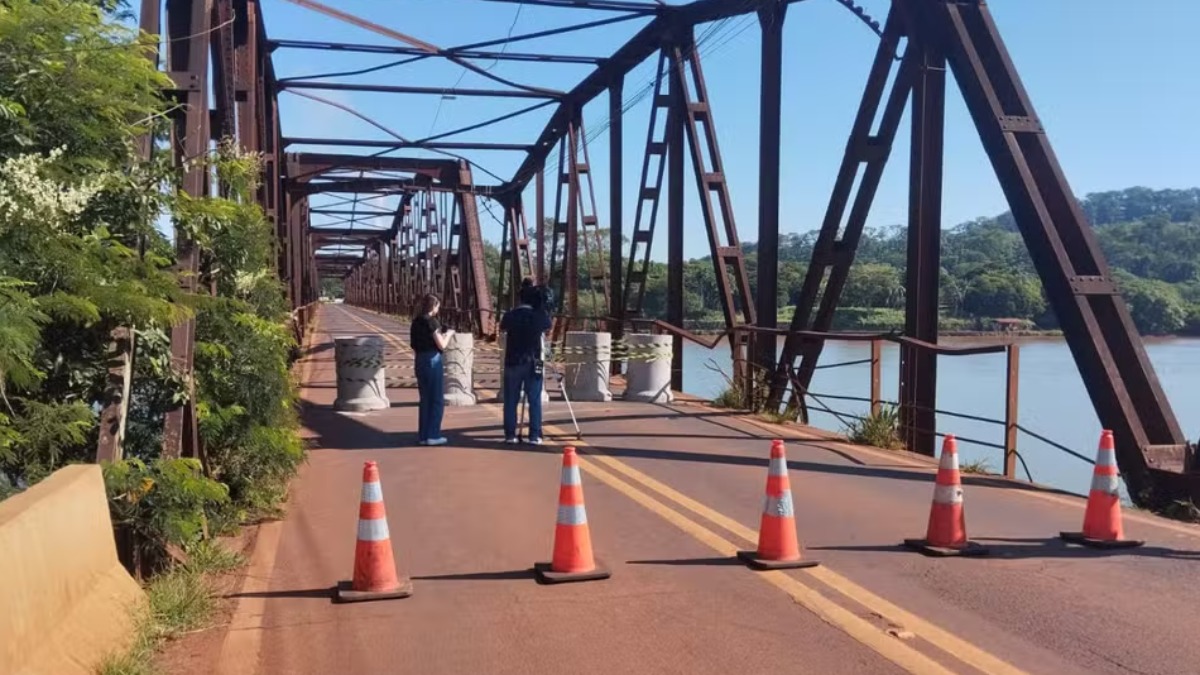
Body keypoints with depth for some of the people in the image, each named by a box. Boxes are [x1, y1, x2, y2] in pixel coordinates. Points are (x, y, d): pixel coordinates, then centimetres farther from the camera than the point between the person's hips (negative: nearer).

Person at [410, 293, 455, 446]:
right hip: (433, 360, -8)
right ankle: (433, 435, 2)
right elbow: (442, 345, -14)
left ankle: (423, 435, 15)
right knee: (437, 400, 2)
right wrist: (449, 334, 6)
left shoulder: (416, 322, 10)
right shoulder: (431, 321, -13)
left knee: (425, 399, 13)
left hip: (419, 360, 8)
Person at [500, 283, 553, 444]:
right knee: (534, 401, 2)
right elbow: (548, 327, 18)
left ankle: (510, 435, 7)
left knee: (510, 401, 7)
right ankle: (535, 435, -1)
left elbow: (502, 328, 20)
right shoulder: (539, 315, -2)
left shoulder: (510, 315, -1)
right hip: (533, 362, -1)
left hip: (512, 362, 1)